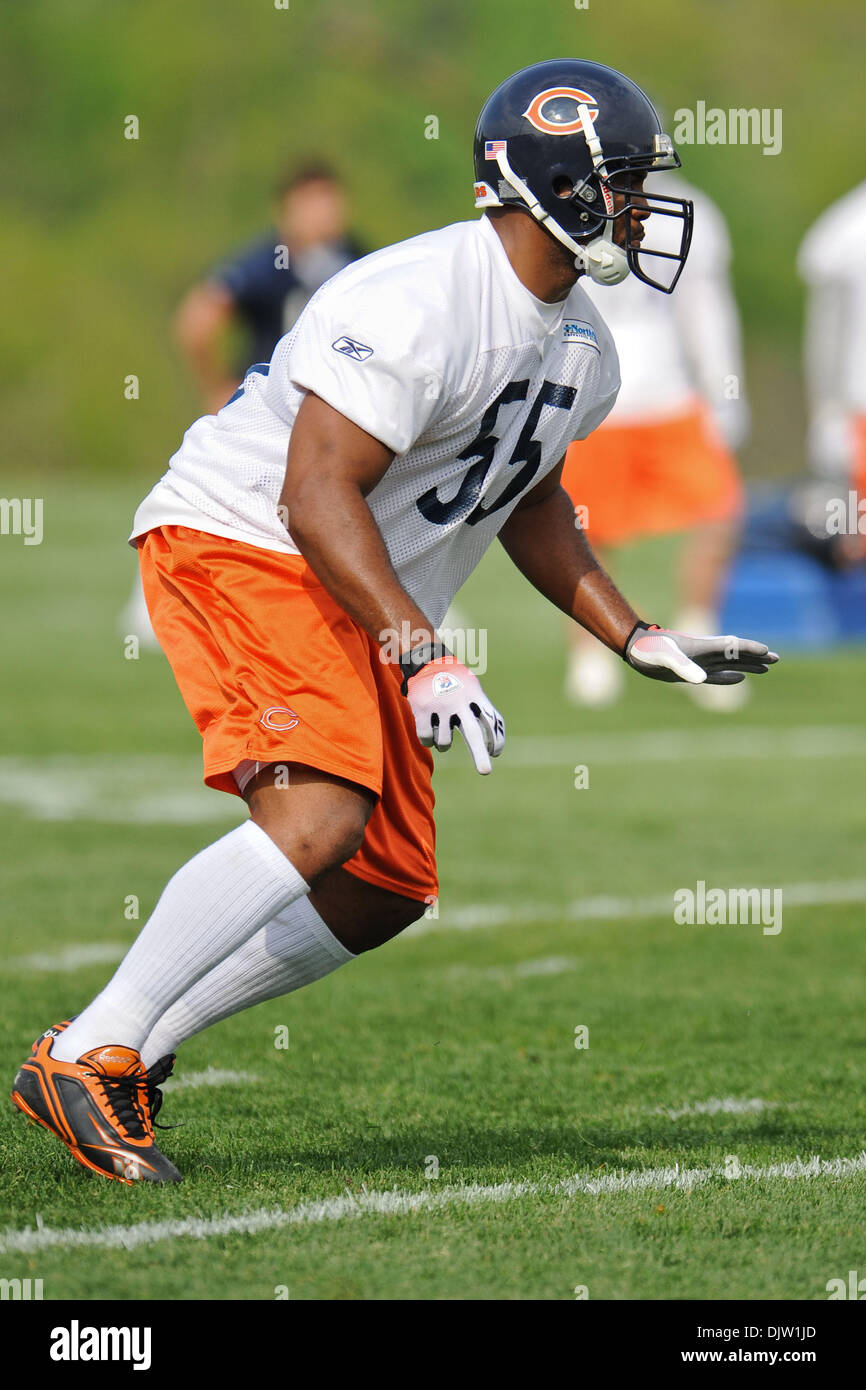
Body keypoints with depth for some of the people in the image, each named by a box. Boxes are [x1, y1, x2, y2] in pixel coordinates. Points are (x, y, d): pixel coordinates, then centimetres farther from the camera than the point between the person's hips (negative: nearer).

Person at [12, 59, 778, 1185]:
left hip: (359, 610, 10)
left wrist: (641, 641, 17)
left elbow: (530, 504, 24)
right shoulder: (414, 306, -23)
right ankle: (87, 1059, -23)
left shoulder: (580, 348, 8)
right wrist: (423, 658, -32)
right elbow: (317, 500, -26)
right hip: (246, 546, -10)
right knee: (319, 814, -28)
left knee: (382, 893, 5)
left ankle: (126, 1050, 12)